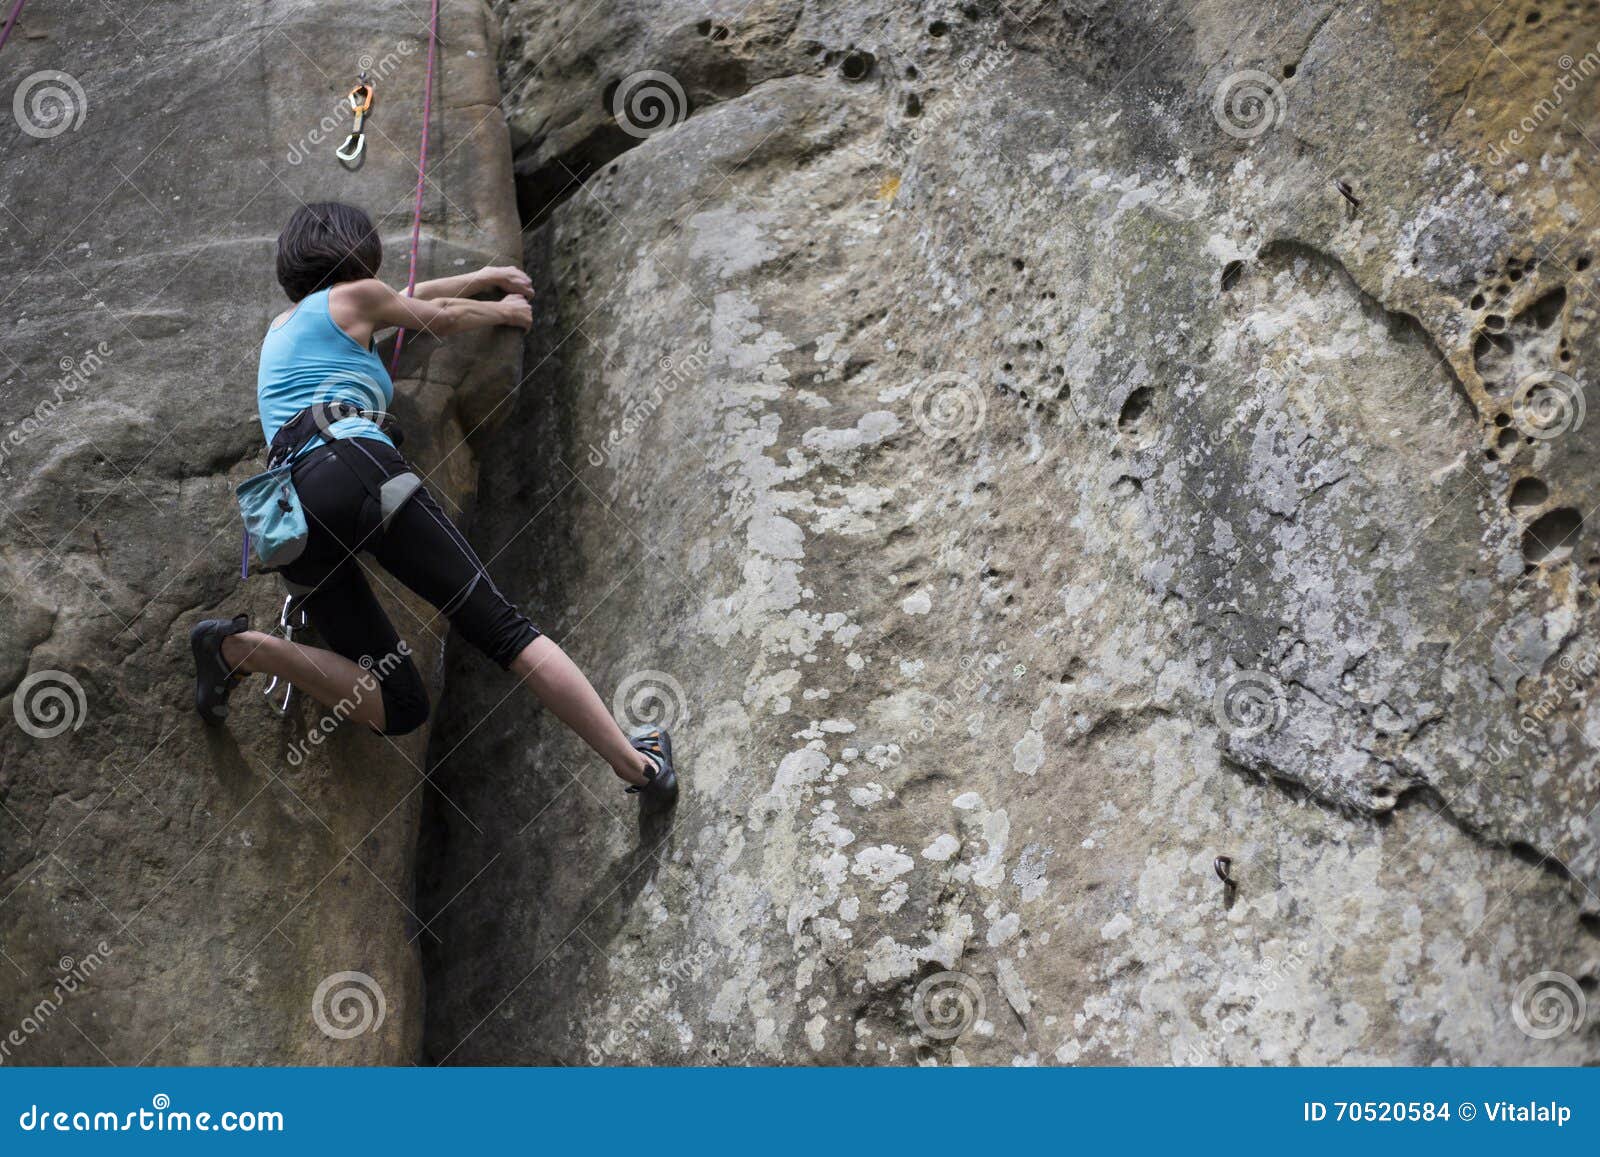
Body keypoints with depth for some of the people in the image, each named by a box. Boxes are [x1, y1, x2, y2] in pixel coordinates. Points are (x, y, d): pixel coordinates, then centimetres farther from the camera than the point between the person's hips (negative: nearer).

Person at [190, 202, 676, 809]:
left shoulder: (280, 327, 36)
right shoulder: (352, 295, 17)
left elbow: (406, 300, 50)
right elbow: (440, 318, 33)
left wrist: (484, 276, 62)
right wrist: (504, 310, 54)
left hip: (289, 509, 6)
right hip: (355, 467, -6)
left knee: (399, 708, 2)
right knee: (501, 626, -8)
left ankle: (238, 645, -10)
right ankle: (640, 765, -17)